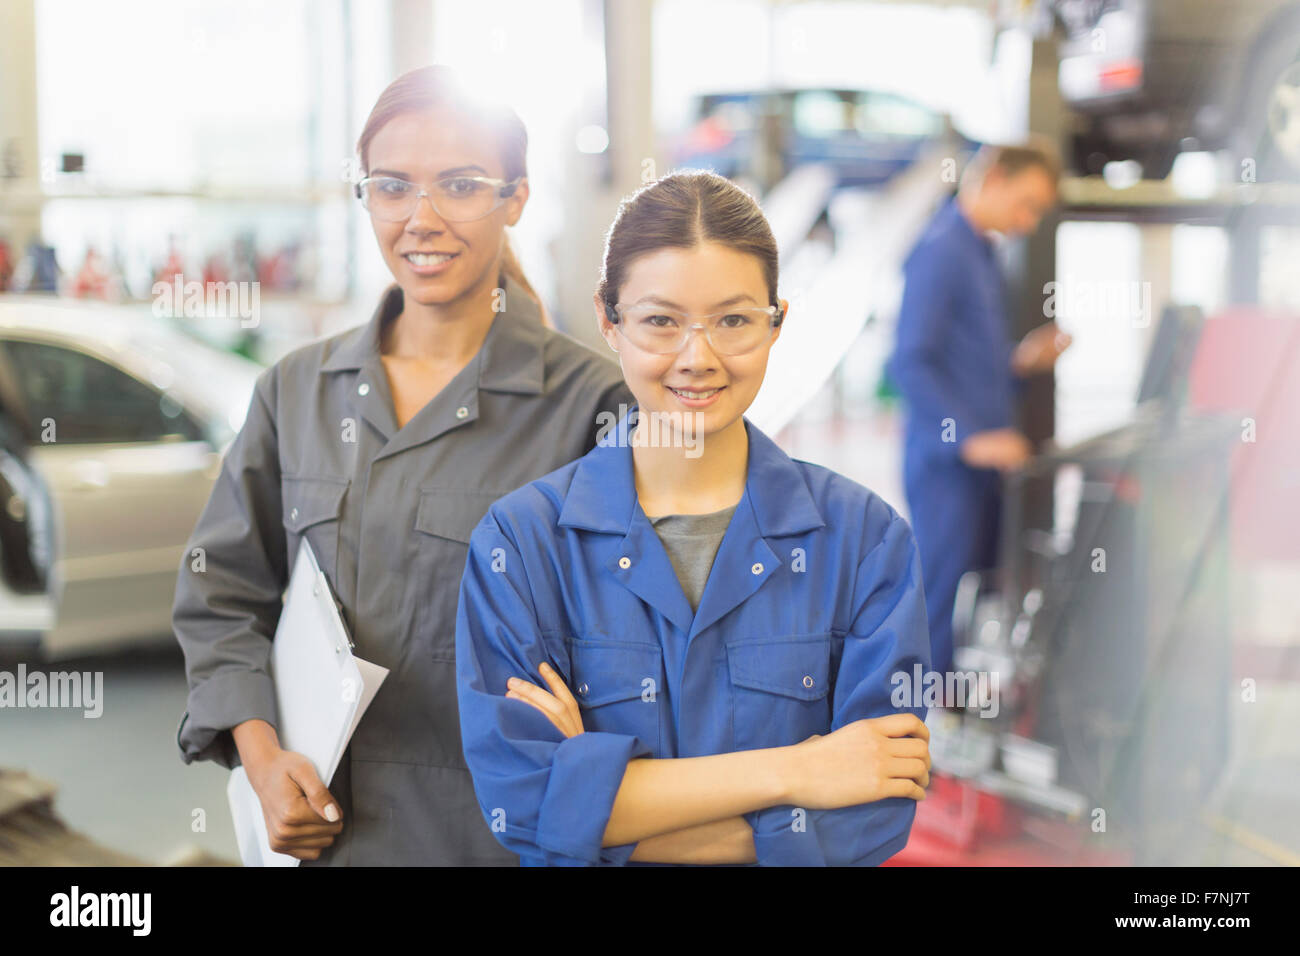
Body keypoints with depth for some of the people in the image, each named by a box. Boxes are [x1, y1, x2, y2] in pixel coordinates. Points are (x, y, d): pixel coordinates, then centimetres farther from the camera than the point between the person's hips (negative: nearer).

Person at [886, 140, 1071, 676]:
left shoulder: (978, 251, 16)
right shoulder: (940, 251, -13)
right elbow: (910, 364, -21)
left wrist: (1021, 362, 6)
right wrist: (970, 438, -23)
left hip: (982, 465, 10)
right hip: (946, 465, -10)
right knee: (944, 611, -5)